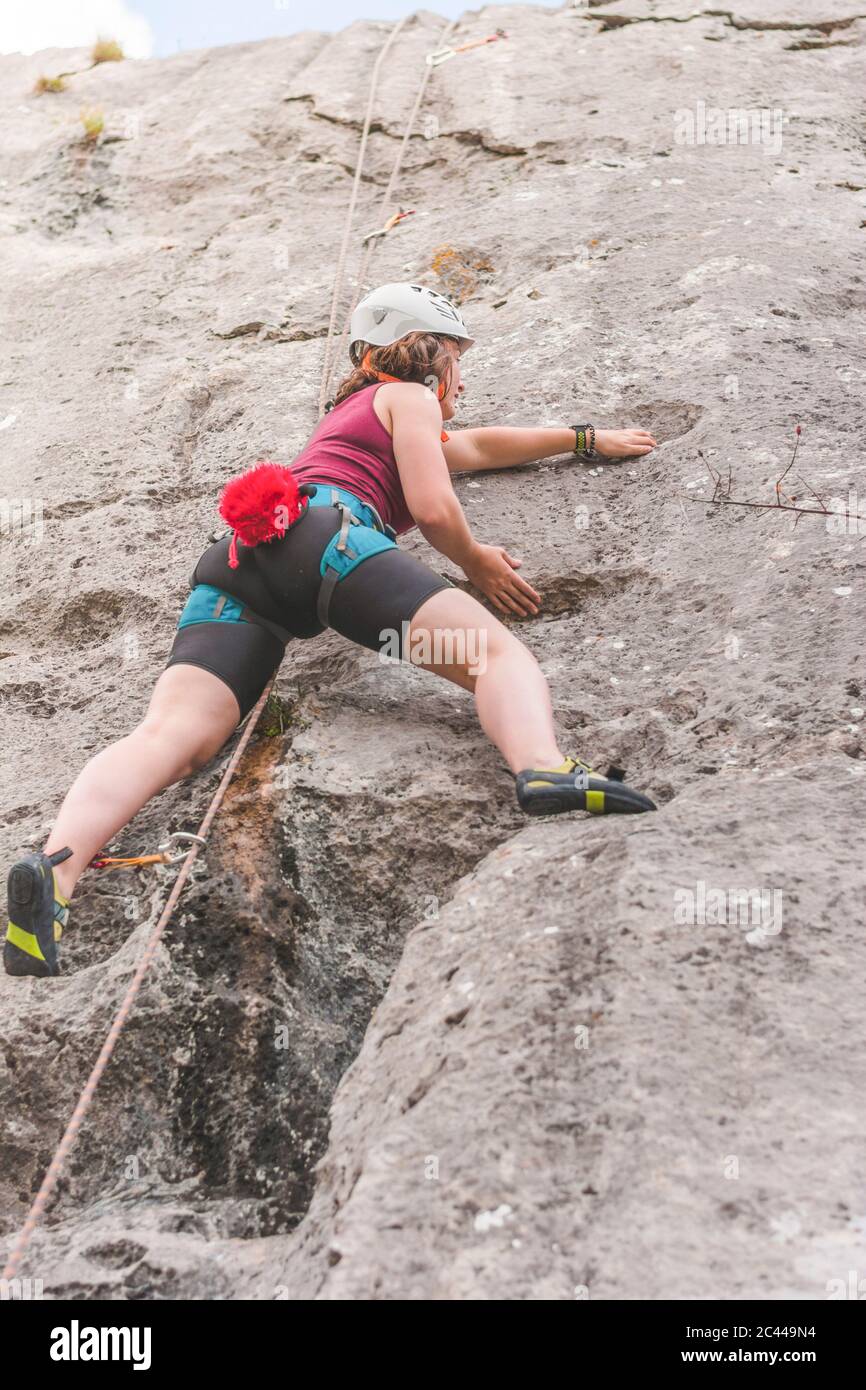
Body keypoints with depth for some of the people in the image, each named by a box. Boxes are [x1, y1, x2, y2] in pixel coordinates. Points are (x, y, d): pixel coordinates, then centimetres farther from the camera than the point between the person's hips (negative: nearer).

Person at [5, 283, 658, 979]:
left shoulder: (350, 411, 46)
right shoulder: (410, 397, 23)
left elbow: (477, 446, 57)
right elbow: (434, 509, 5)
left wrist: (588, 438, 64)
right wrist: (476, 562, 25)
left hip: (236, 558, 7)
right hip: (321, 533, -6)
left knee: (171, 735, -18)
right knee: (501, 651, -14)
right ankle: (545, 769, -46)